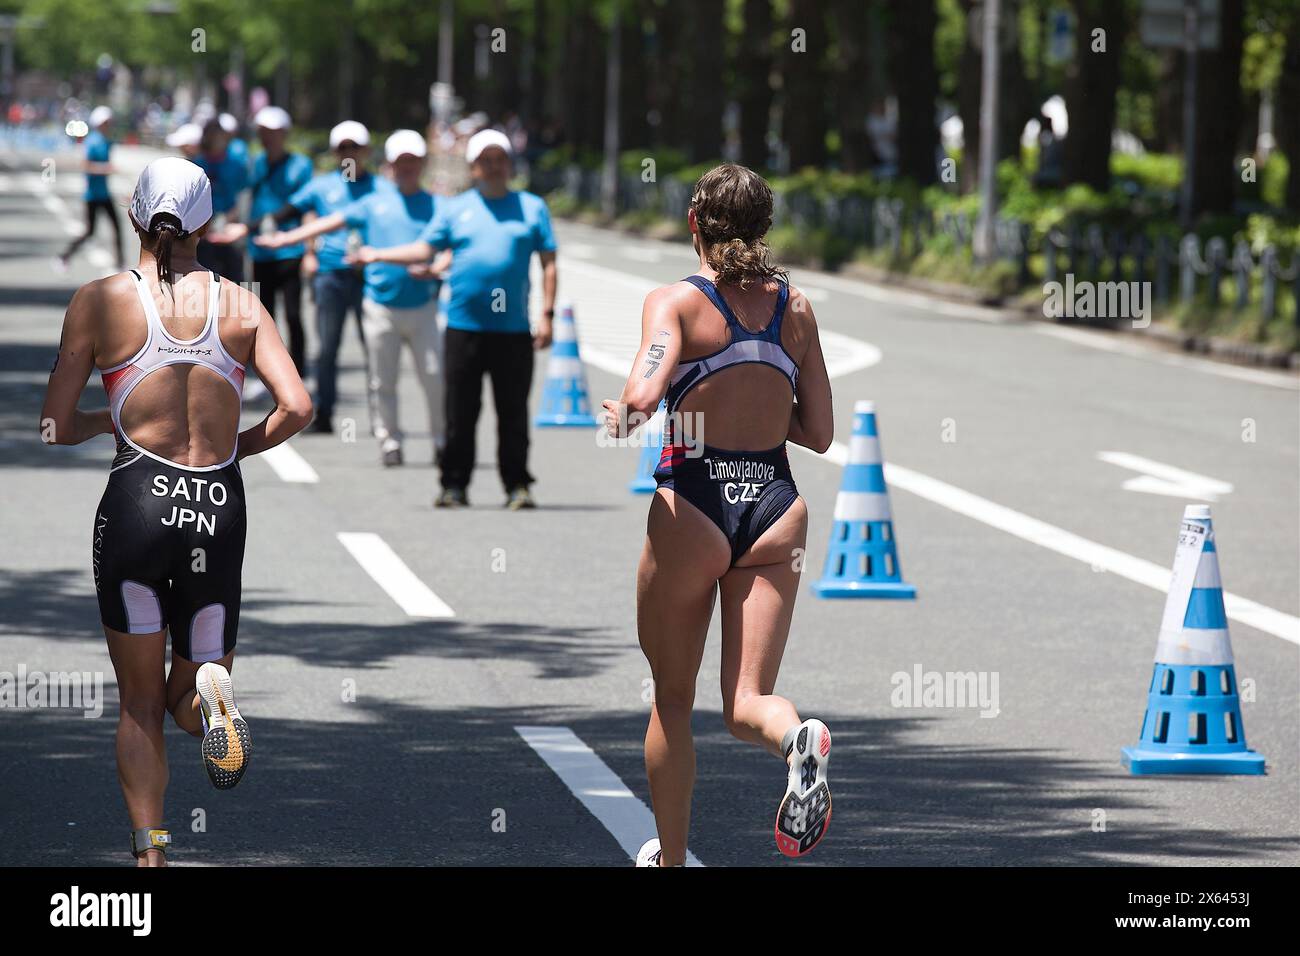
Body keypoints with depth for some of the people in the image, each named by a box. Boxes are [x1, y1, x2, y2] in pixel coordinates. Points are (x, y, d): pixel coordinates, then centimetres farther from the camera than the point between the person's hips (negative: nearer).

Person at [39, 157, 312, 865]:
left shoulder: (99, 301, 0)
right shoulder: (239, 304, 5)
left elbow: (55, 427, 0)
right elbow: (295, 408, -5)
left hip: (136, 503, -1)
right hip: (219, 510, 1)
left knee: (140, 703, 11)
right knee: (187, 694, 16)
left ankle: (149, 851, -5)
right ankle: (207, 693, -19)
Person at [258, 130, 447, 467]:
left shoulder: (434, 206, 7)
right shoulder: (374, 203, 10)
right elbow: (332, 222, 9)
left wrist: (435, 269, -18)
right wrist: (288, 238, 4)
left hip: (422, 307, -1)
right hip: (381, 308, 1)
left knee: (433, 376, -5)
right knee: (383, 381, 3)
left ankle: (442, 440, 9)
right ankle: (389, 442, 12)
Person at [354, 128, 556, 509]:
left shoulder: (532, 207, 9)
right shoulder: (455, 209, 12)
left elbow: (548, 263, 7)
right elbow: (425, 249, 12)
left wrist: (546, 314, 0)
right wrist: (377, 255, 2)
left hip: (514, 330, -1)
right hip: (464, 328, 1)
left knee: (514, 413, 0)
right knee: (460, 413, 1)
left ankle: (517, 486, 6)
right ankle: (454, 485, 8)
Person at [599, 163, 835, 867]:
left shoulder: (675, 302, -6)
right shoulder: (795, 308, 6)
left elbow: (643, 395, -23)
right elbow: (819, 433, 9)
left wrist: (620, 415, -1)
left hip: (692, 506, -3)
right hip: (774, 506, 3)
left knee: (672, 698, 16)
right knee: (745, 702, 1)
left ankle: (669, 856, 26)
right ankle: (798, 740, -34)